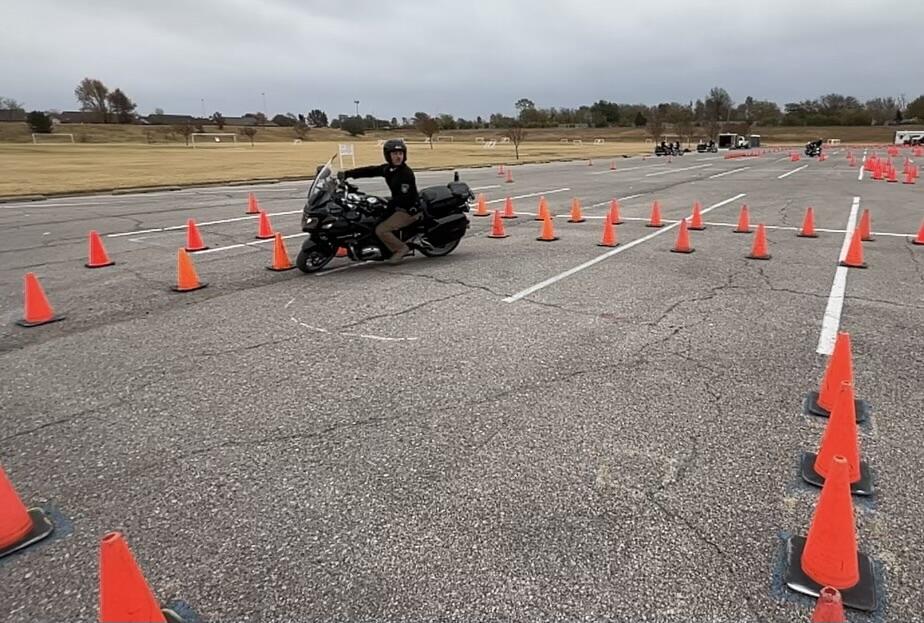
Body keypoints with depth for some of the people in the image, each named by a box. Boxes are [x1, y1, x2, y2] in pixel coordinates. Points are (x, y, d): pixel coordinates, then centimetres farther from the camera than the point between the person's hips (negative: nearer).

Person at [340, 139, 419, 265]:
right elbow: (369, 171, 5)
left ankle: (401, 248, -2)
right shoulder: (388, 168, 6)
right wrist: (347, 174, -1)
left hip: (409, 210, -10)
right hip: (398, 206, 10)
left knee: (381, 230, -19)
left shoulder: (406, 173, -19)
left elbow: (404, 197, -24)